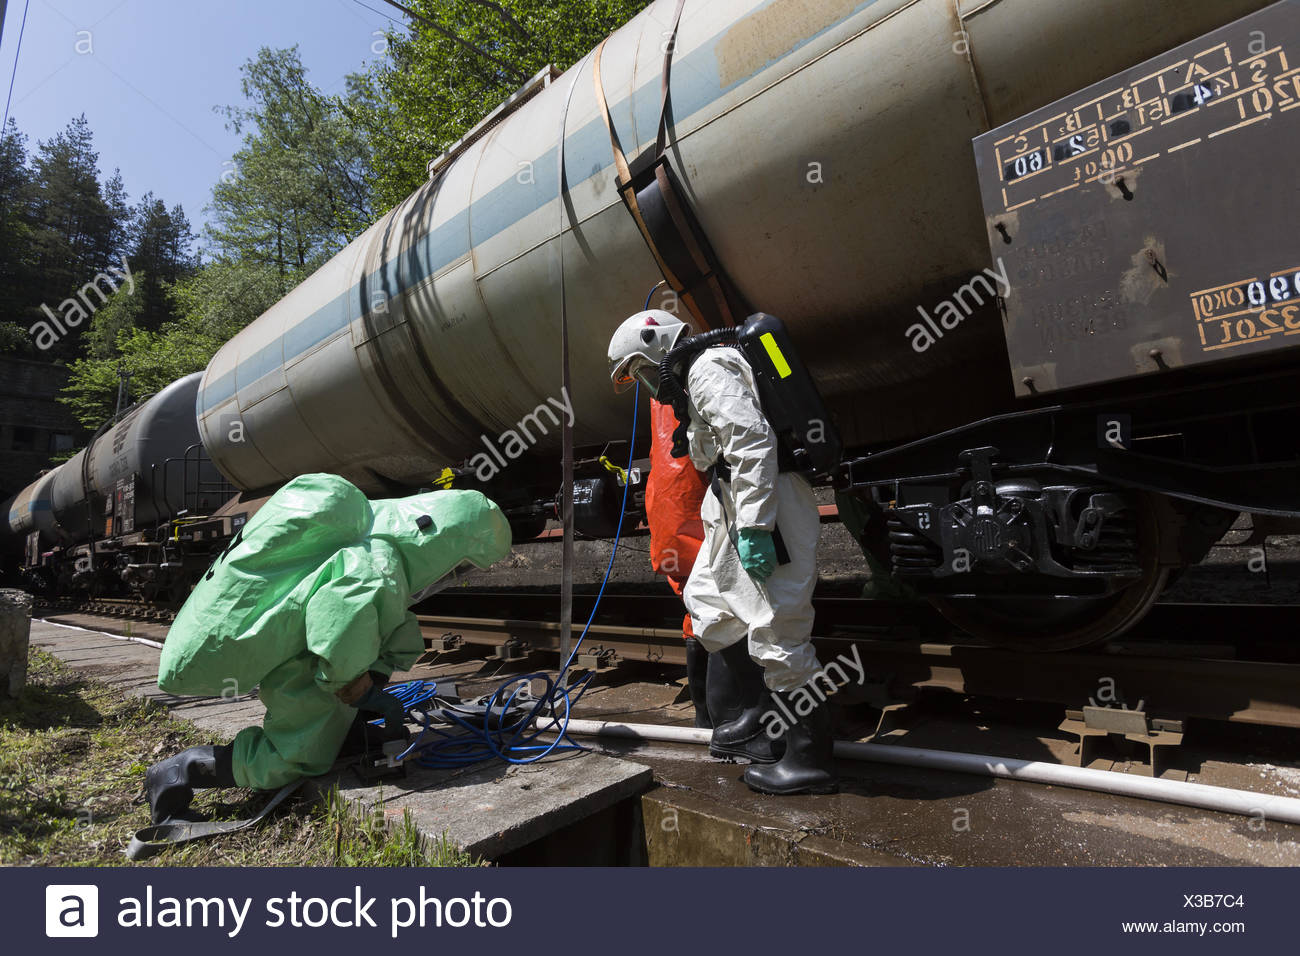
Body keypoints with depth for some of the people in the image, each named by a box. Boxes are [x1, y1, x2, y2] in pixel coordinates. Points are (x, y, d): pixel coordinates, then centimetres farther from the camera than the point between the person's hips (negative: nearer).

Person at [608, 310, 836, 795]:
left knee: (775, 628, -8)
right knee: (707, 598, 18)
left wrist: (754, 528, -27)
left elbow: (754, 441, -22)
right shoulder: (693, 379, 23)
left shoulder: (709, 368, -9)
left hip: (766, 504, -11)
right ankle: (760, 714, 27)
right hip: (738, 508, 11)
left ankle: (812, 759, 4)